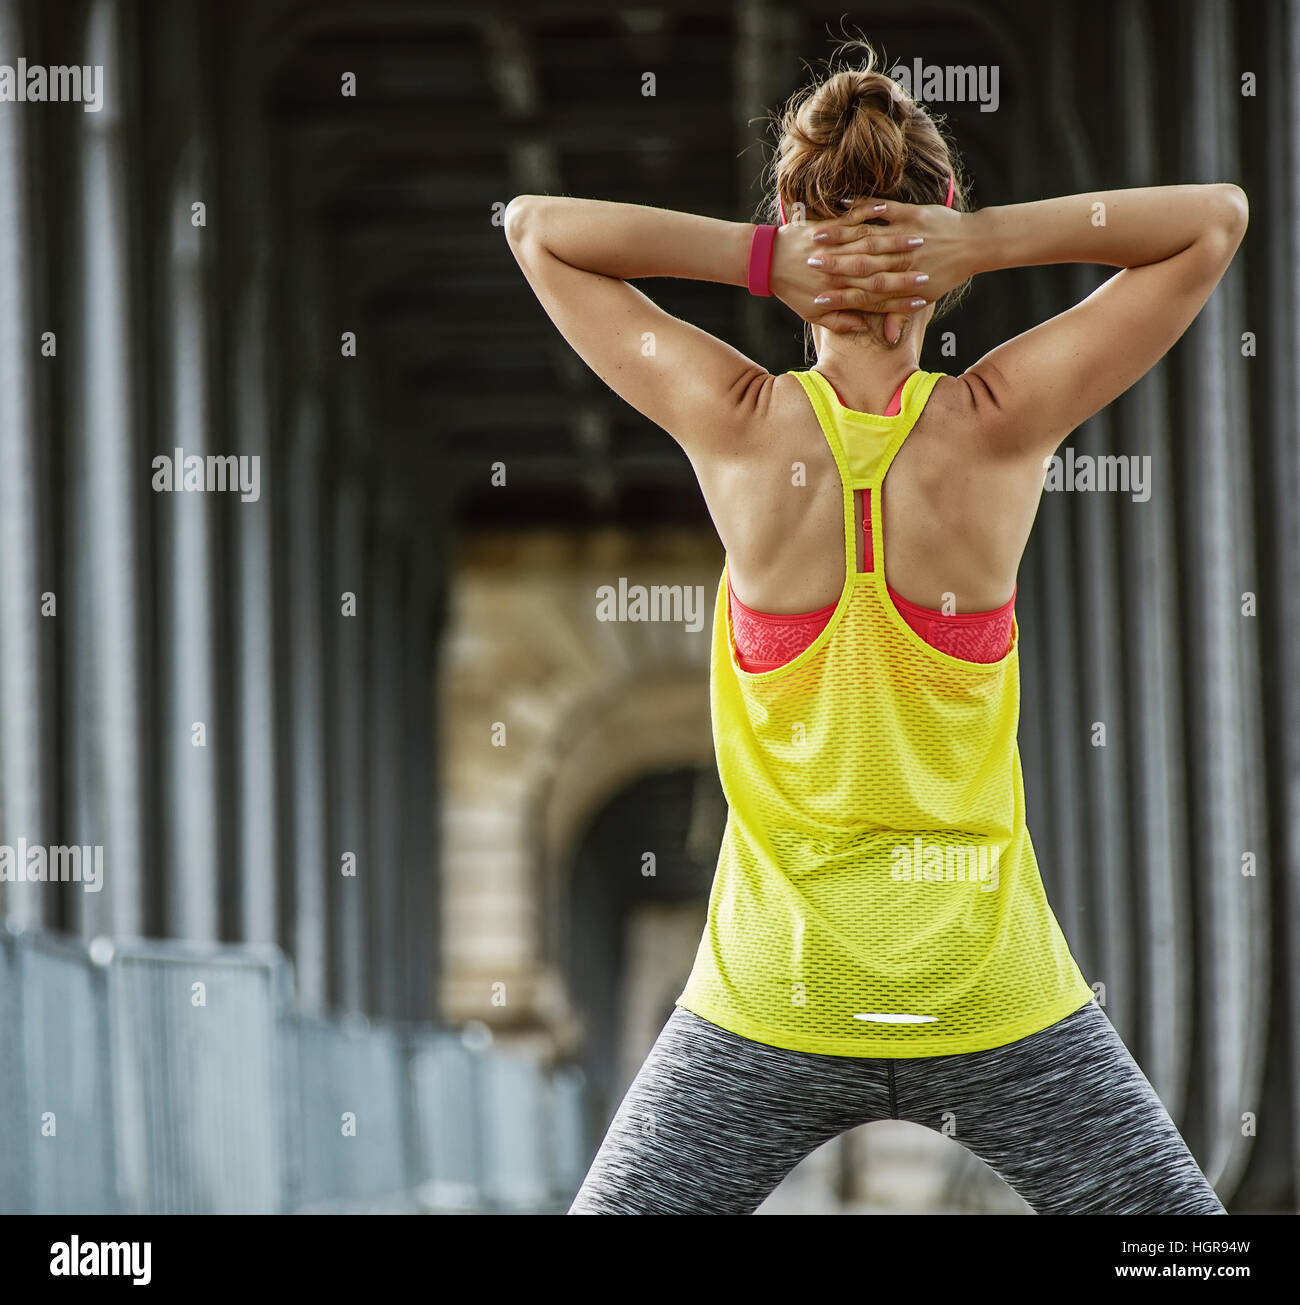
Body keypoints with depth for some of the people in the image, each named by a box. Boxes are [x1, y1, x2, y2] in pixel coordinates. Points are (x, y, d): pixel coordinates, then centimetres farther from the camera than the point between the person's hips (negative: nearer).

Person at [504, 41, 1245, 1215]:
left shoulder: (743, 426, -10)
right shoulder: (998, 424, -10)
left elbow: (536, 227, 2)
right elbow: (1216, 220, -1)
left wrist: (762, 258, -9)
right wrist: (991, 240, -12)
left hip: (775, 1002, 0)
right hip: (995, 1001, 0)